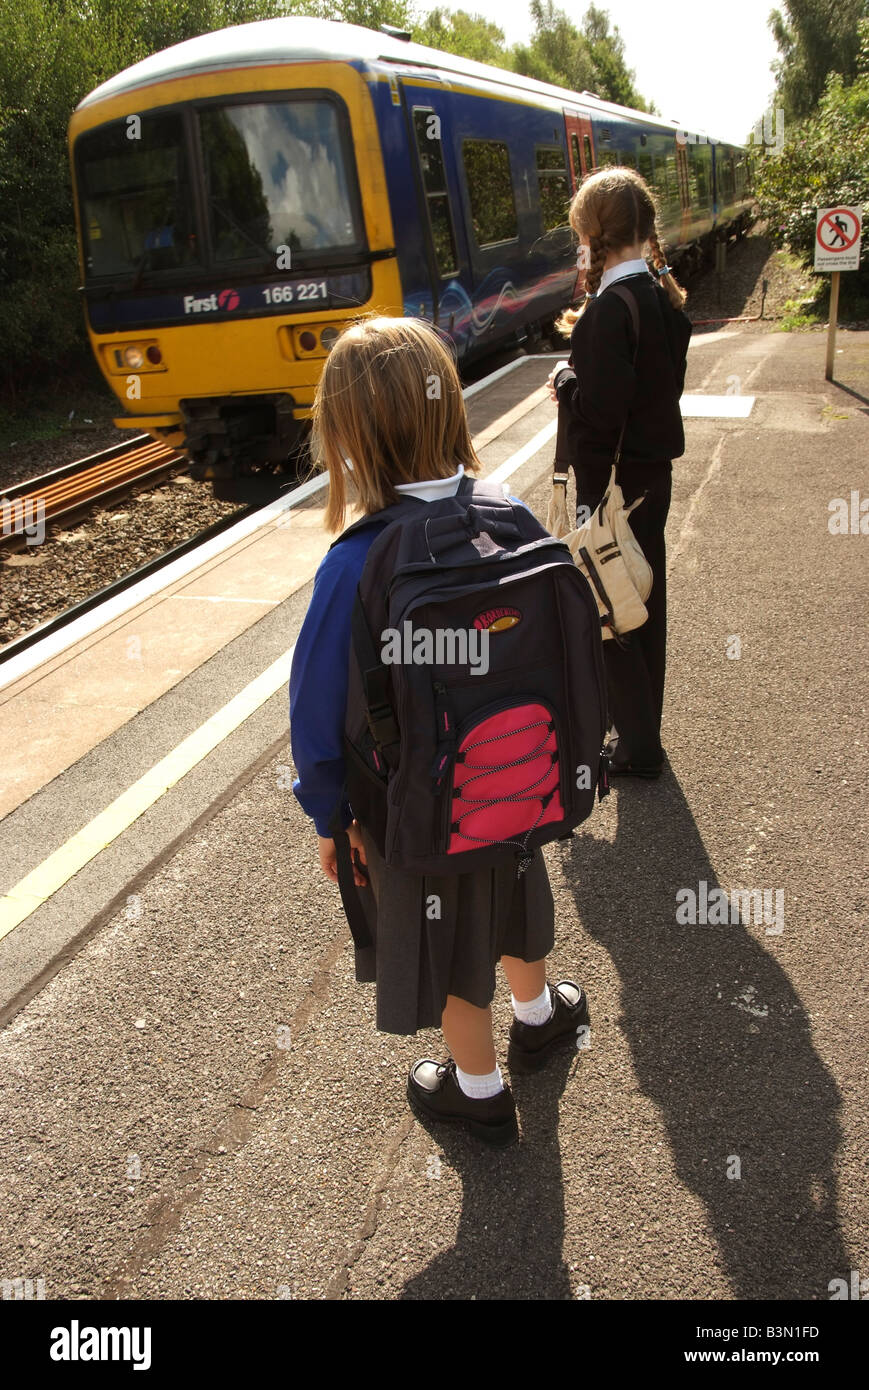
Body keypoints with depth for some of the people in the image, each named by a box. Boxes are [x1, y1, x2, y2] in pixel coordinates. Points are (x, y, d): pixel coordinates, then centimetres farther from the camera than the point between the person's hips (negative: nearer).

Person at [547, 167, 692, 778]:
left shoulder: (611, 308, -22)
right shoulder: (665, 295, 6)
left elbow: (599, 411, -25)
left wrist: (566, 379, -9)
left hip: (615, 481, -9)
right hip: (656, 470, 9)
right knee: (646, 596, 19)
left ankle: (639, 746, 13)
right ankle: (645, 723, 36)